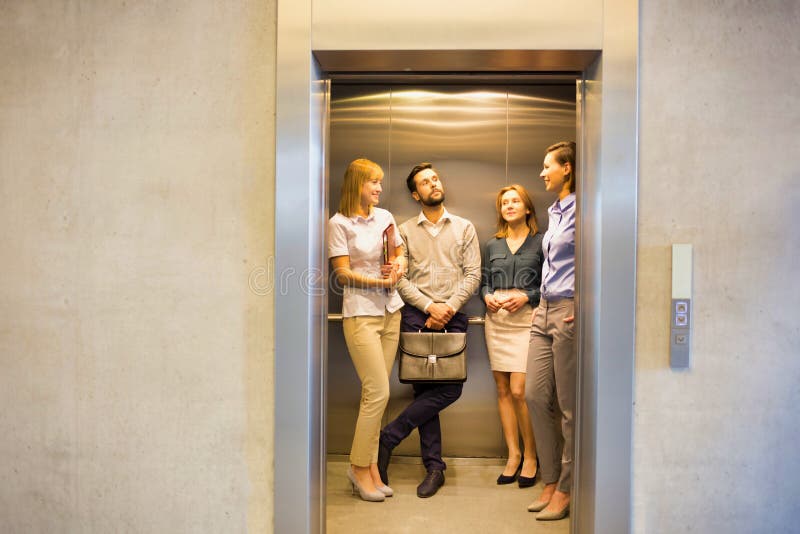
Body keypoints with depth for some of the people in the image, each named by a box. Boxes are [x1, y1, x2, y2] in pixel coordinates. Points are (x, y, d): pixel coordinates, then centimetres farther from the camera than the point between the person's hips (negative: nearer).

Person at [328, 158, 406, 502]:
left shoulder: (384, 216, 13)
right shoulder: (339, 223, -3)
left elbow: (401, 254, 21)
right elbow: (342, 274, -7)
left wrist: (398, 264, 0)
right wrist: (380, 282, -14)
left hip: (390, 311, 6)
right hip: (361, 314, -5)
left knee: (374, 393, 8)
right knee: (378, 392, -8)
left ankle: (370, 466, 18)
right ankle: (359, 467, 10)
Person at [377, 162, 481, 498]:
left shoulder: (464, 228, 12)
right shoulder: (405, 231, 10)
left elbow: (472, 274, 4)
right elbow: (399, 278, 2)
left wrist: (449, 308, -9)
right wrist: (429, 306, -10)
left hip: (453, 316, 1)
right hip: (416, 316, -1)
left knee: (450, 388, -10)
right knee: (424, 389, -2)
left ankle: (387, 438, 3)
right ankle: (434, 467, 9)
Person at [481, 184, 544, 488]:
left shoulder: (541, 242, 4)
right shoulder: (492, 245, 16)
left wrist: (526, 296, -13)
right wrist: (487, 297, -2)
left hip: (526, 319, -4)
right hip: (496, 320, 4)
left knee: (519, 391, -10)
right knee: (502, 390, 6)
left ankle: (530, 456, 9)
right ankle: (513, 455, 17)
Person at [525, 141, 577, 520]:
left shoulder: (580, 209, -10)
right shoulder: (555, 211, 18)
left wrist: (585, 306, -19)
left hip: (569, 313, -9)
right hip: (545, 310, 9)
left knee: (569, 406, 2)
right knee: (536, 396, 9)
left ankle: (566, 490, 16)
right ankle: (550, 481, 22)